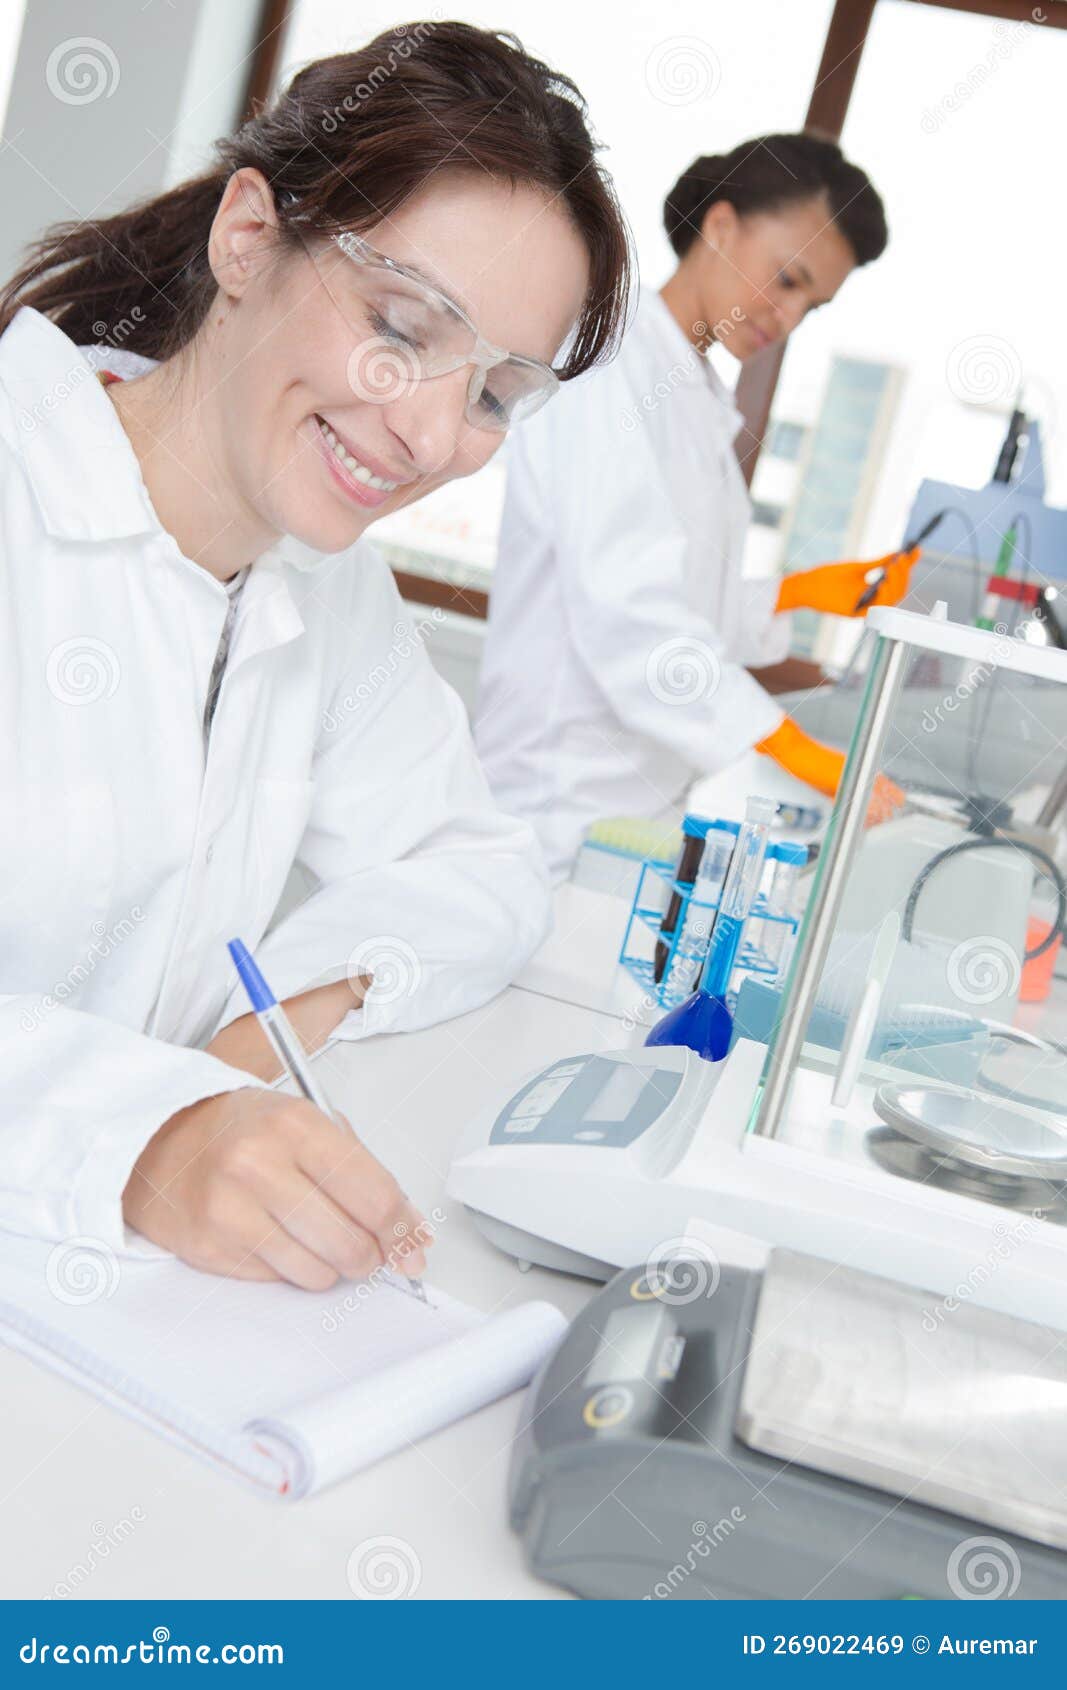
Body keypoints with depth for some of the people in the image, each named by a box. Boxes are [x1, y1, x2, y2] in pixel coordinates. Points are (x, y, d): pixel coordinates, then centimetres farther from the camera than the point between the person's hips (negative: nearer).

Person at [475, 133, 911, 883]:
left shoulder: (704, 404, 15)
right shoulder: (609, 368, -13)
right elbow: (625, 609, -25)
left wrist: (805, 593, 5)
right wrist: (798, 751, -31)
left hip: (646, 800, 8)